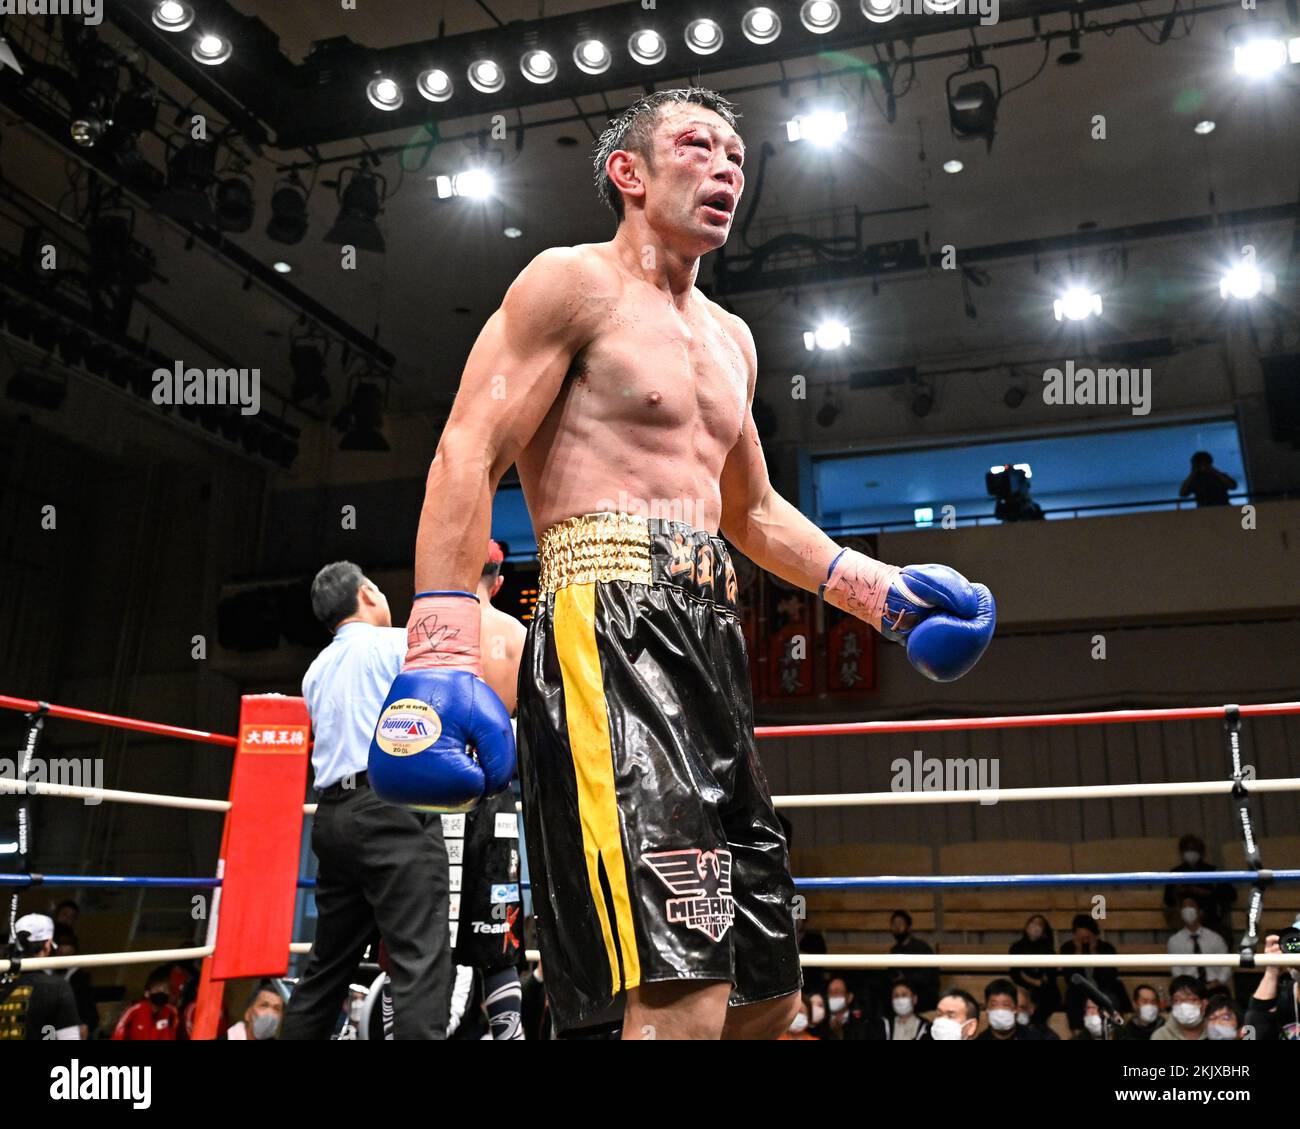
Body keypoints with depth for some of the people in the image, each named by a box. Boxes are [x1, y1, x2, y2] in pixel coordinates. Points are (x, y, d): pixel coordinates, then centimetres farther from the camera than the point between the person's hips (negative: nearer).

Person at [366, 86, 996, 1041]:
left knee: (768, 994, 11)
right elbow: (466, 457, -9)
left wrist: (879, 590, 22)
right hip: (609, 625, -9)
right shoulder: (573, 282, 2)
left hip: (711, 639, 9)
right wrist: (443, 651, -22)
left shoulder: (731, 340, 25)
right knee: (681, 999, -21)